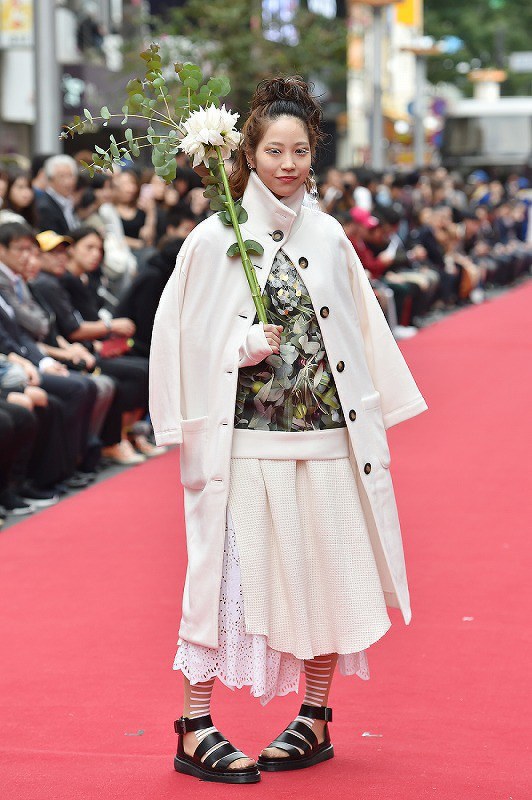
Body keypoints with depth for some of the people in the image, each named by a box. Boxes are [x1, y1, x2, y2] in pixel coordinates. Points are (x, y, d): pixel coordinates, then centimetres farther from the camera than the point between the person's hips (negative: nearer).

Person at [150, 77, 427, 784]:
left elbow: (362, 330, 15)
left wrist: (374, 420, 12)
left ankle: (315, 717, 21)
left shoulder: (328, 237, 9)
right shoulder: (214, 239, 0)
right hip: (244, 442, -4)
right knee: (227, 576, -6)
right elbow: (177, 334, 0)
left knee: (328, 575, 7)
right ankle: (195, 730, 1)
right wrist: (242, 349, -14)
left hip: (327, 438, 4)